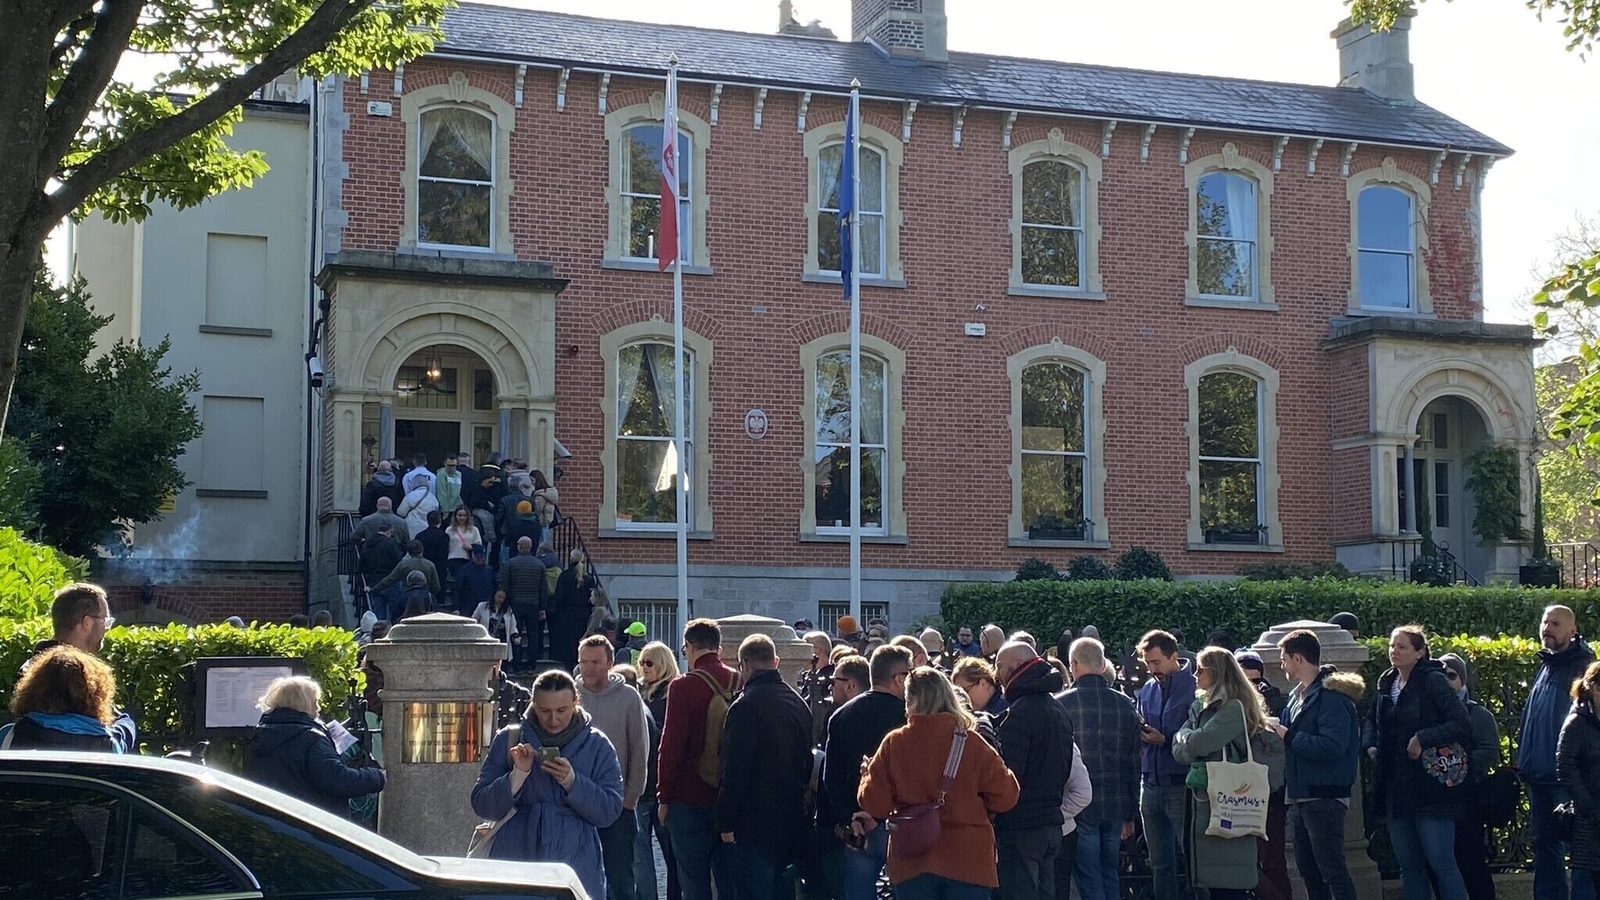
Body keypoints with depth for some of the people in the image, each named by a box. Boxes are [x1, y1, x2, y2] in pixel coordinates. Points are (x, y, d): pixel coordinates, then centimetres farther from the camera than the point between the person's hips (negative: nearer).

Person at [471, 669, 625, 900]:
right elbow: (482, 806, 2)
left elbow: (610, 811, -1)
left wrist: (571, 781, -14)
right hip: (515, 859, 1)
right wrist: (518, 774, -13)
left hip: (575, 864, 0)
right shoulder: (508, 740, 7)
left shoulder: (596, 745, 6)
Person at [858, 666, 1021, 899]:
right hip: (967, 861, -1)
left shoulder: (893, 744, -6)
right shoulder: (971, 743, -7)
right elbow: (1005, 797, -4)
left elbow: (875, 805, -3)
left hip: (912, 861, 1)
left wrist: (867, 776, 16)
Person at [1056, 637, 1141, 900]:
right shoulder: (1124, 705, 5)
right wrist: (1130, 814, 17)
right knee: (1109, 877, 15)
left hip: (1079, 806, -4)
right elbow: (1134, 762, 10)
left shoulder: (1061, 704, -9)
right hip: (1115, 807, 4)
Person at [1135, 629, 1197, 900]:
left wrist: (1164, 740, -20)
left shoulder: (1193, 688, -9)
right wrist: (1138, 733, -5)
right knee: (1160, 865, 12)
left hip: (1180, 784, -7)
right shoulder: (1147, 690, 13)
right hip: (1151, 784, 7)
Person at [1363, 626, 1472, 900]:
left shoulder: (1433, 681, -9)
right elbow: (1372, 720, 28)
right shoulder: (1386, 684, 12)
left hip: (1430, 789, -7)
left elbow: (1462, 725, -17)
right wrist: (1371, 745, 10)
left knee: (1442, 863, -6)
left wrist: (1423, 739, -22)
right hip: (1396, 792, 8)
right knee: (1409, 867, 12)